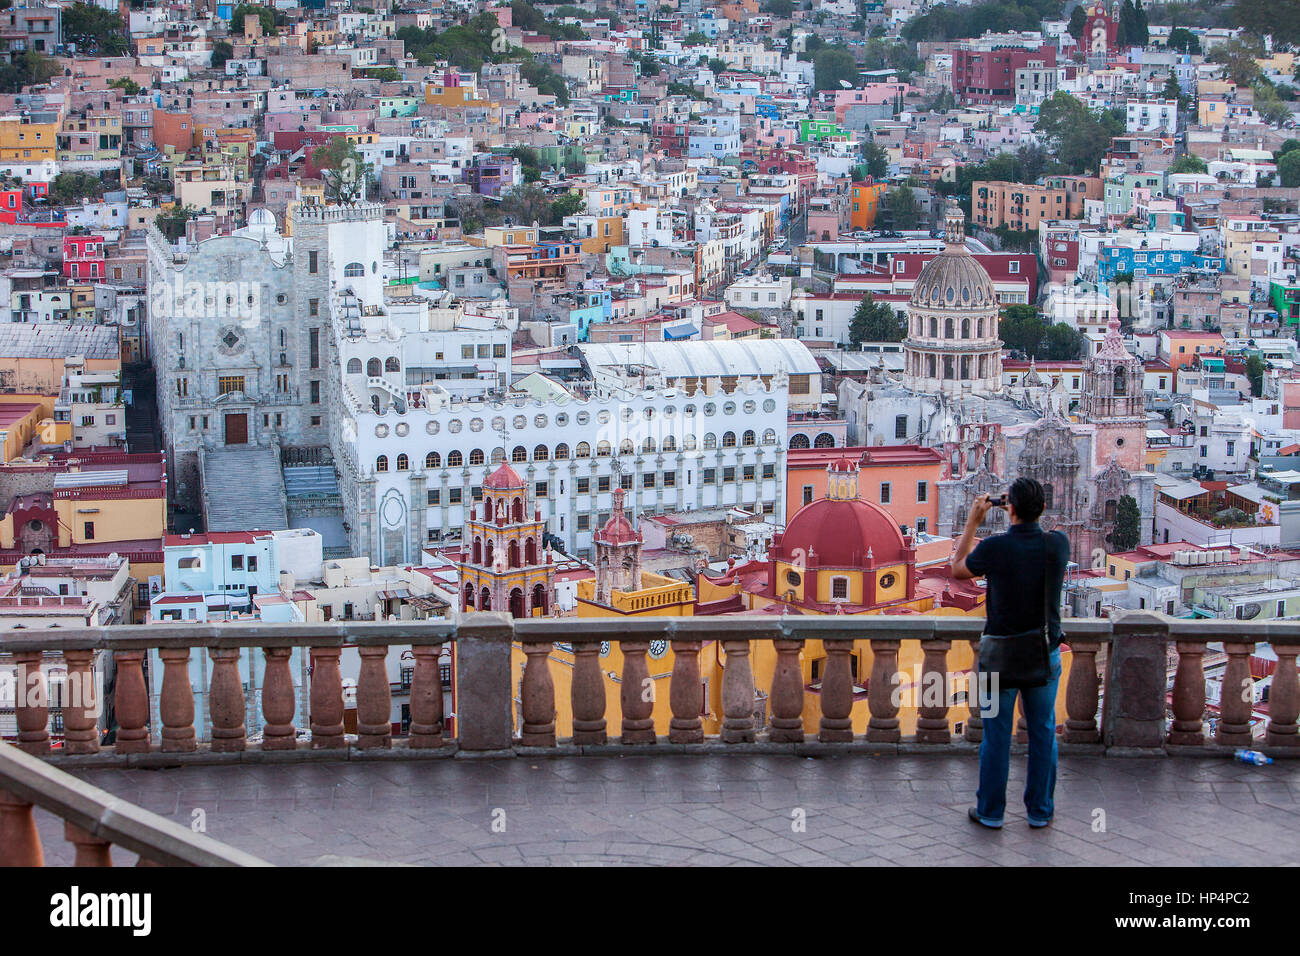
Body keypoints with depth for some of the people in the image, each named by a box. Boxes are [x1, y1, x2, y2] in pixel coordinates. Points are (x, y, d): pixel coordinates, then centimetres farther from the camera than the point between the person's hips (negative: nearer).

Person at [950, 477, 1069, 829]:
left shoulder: (994, 548, -17)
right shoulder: (1058, 545, -9)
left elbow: (957, 568, 3)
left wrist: (972, 521, 7)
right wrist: (1023, 511, 19)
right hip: (1046, 654, 2)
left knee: (996, 735, 8)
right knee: (1043, 733, 13)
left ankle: (990, 811, 17)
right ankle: (1039, 810, 21)